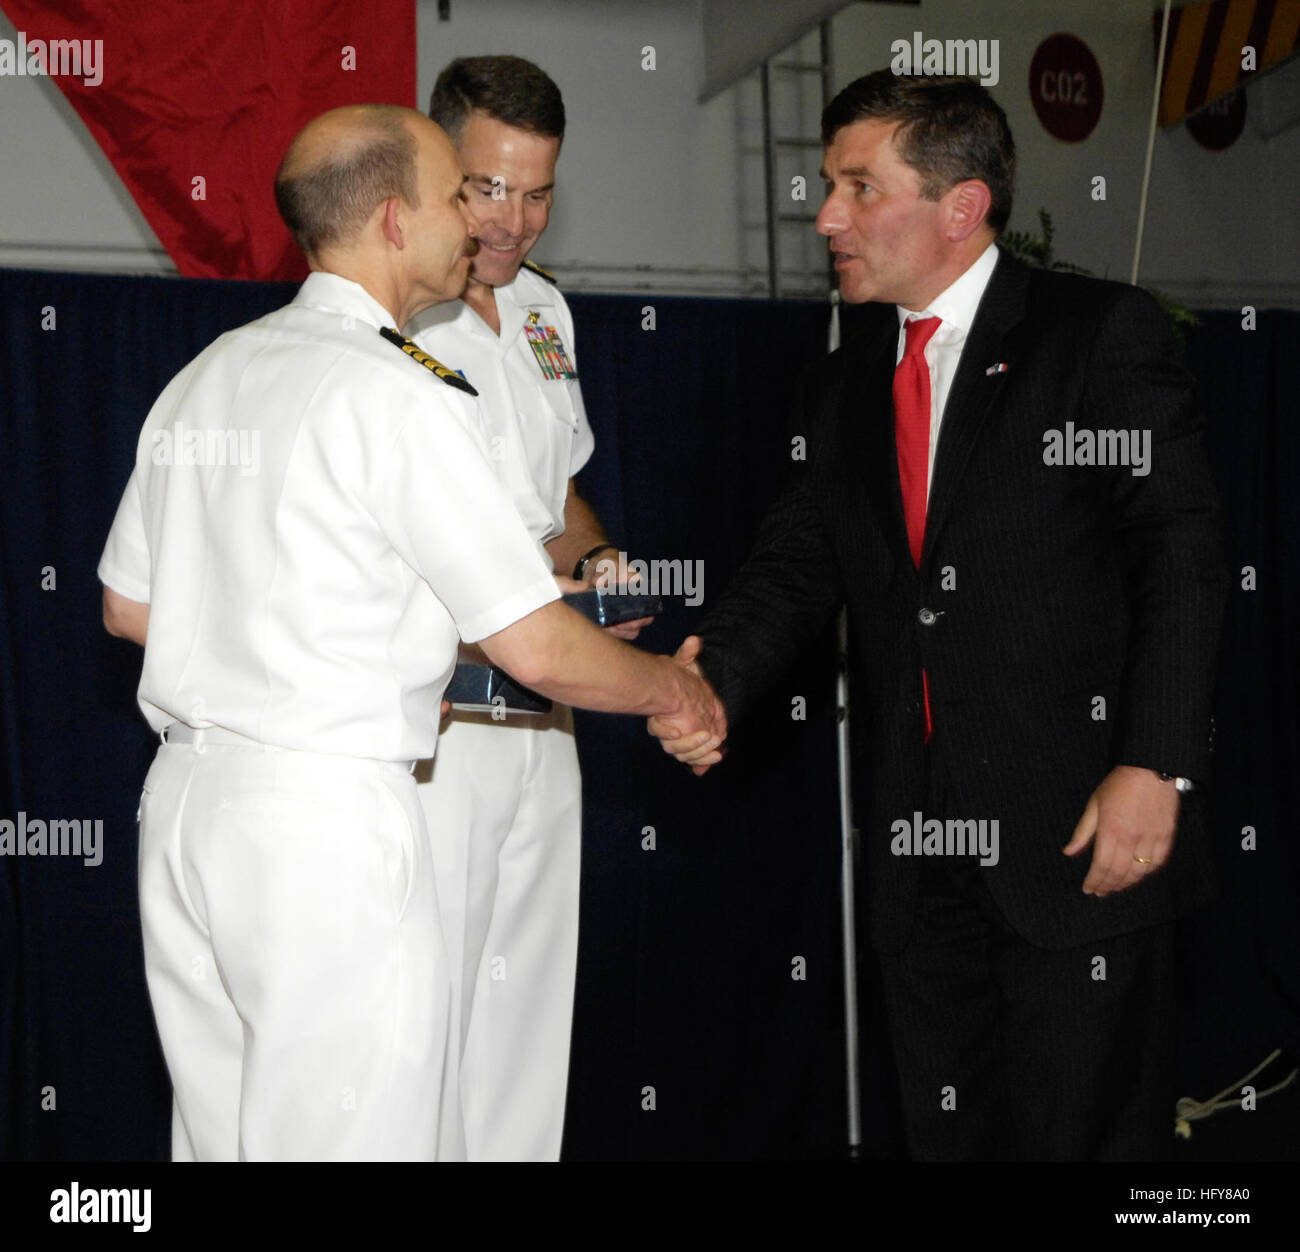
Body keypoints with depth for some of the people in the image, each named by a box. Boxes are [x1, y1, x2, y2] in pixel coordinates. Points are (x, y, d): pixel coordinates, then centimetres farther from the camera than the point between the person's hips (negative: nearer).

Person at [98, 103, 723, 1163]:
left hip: (186, 798, 8)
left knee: (221, 1133, 15)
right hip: (326, 819, -8)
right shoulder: (404, 398, -13)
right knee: (349, 1139, 0)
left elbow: (130, 608, 19)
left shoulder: (205, 378, 11)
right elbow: (537, 650, -13)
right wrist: (672, 687, 6)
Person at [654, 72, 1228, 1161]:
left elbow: (1181, 555, -9)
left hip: (1079, 827, -6)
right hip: (917, 844, 6)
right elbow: (798, 564, 10)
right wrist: (716, 676, -11)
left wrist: (1155, 766, -18)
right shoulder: (845, 388, 15)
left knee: (1081, 1130, 0)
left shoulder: (1105, 334, -4)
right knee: (947, 1128, 14)